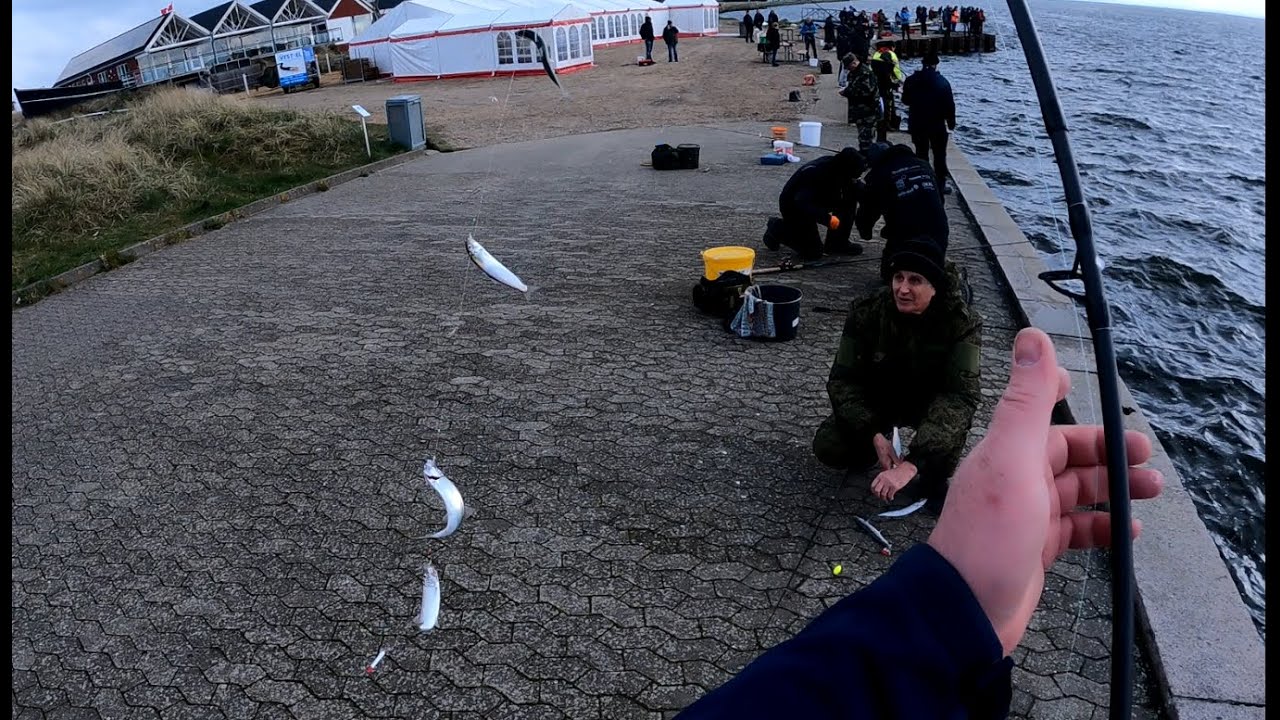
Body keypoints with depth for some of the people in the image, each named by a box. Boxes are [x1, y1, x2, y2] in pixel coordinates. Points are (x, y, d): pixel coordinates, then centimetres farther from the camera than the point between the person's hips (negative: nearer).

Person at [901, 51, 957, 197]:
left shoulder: (912, 80, -4)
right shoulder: (942, 81, -11)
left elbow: (905, 101, 8)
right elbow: (949, 104, -9)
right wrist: (951, 122, 3)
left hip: (917, 124, 2)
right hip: (937, 124, -2)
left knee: (921, 154, 12)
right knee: (939, 155, 8)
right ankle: (940, 184, 10)